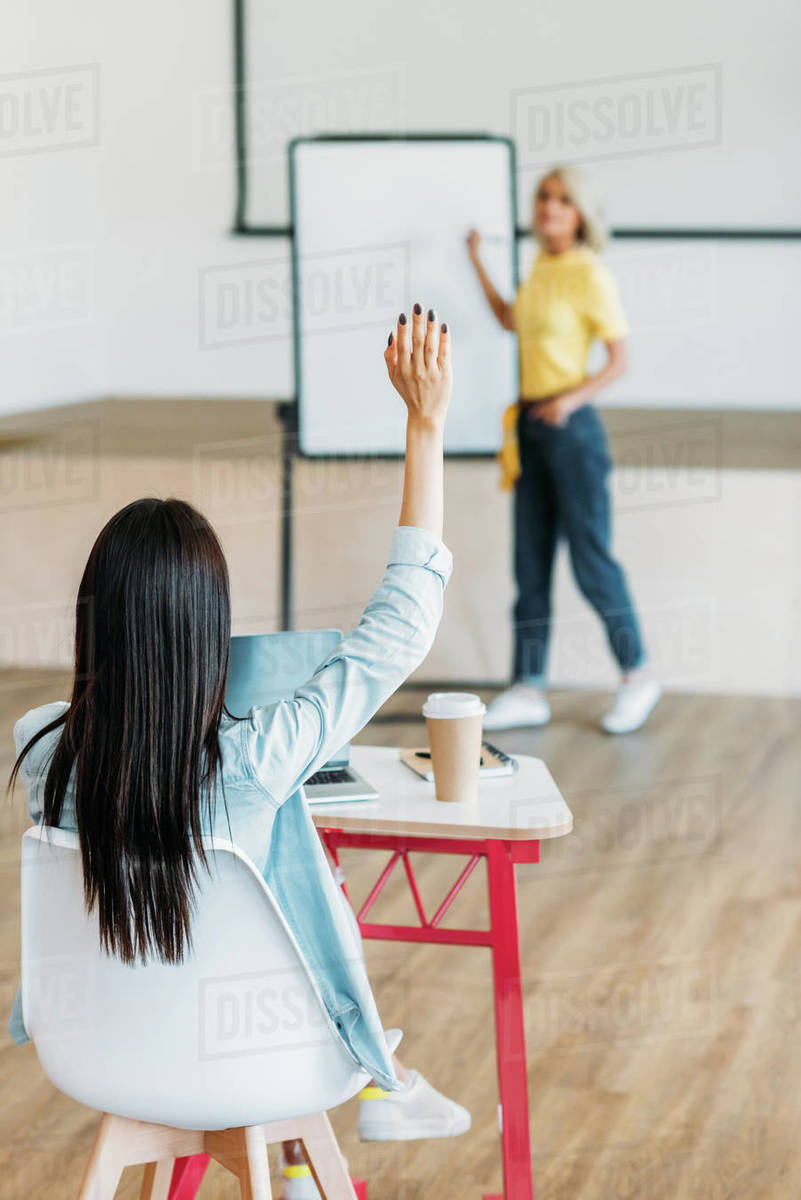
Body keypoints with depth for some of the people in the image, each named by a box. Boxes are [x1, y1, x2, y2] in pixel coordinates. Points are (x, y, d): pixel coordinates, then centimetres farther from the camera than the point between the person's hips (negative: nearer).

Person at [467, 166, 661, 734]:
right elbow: (510, 320, 30)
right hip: (530, 425, 8)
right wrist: (477, 262, 26)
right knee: (530, 563, 7)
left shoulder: (590, 275, -10)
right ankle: (529, 690, 11)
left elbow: (619, 360, -11)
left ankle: (637, 674, 14)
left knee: (590, 559, -3)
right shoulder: (540, 269, 12)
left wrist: (572, 398, -24)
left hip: (571, 427, -7)